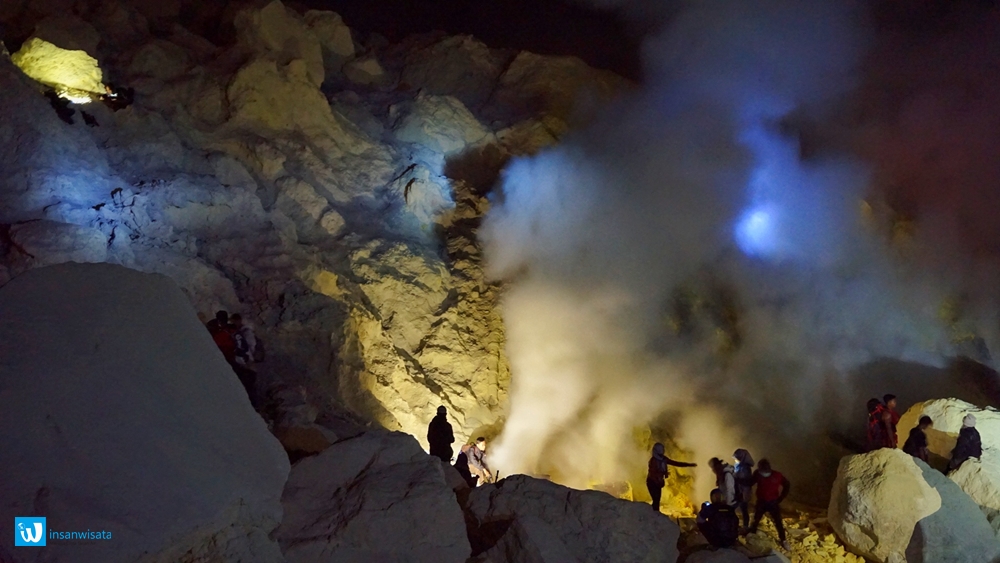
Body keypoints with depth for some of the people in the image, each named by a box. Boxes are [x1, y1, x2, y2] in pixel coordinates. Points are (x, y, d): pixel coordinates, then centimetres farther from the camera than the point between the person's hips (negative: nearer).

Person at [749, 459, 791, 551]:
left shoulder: (777, 475, -17)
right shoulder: (757, 474, -14)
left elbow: (787, 486, -4)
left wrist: (780, 498, -5)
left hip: (773, 502, -1)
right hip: (761, 502, 1)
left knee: (778, 522, 5)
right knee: (755, 521, 11)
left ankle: (783, 541, 22)